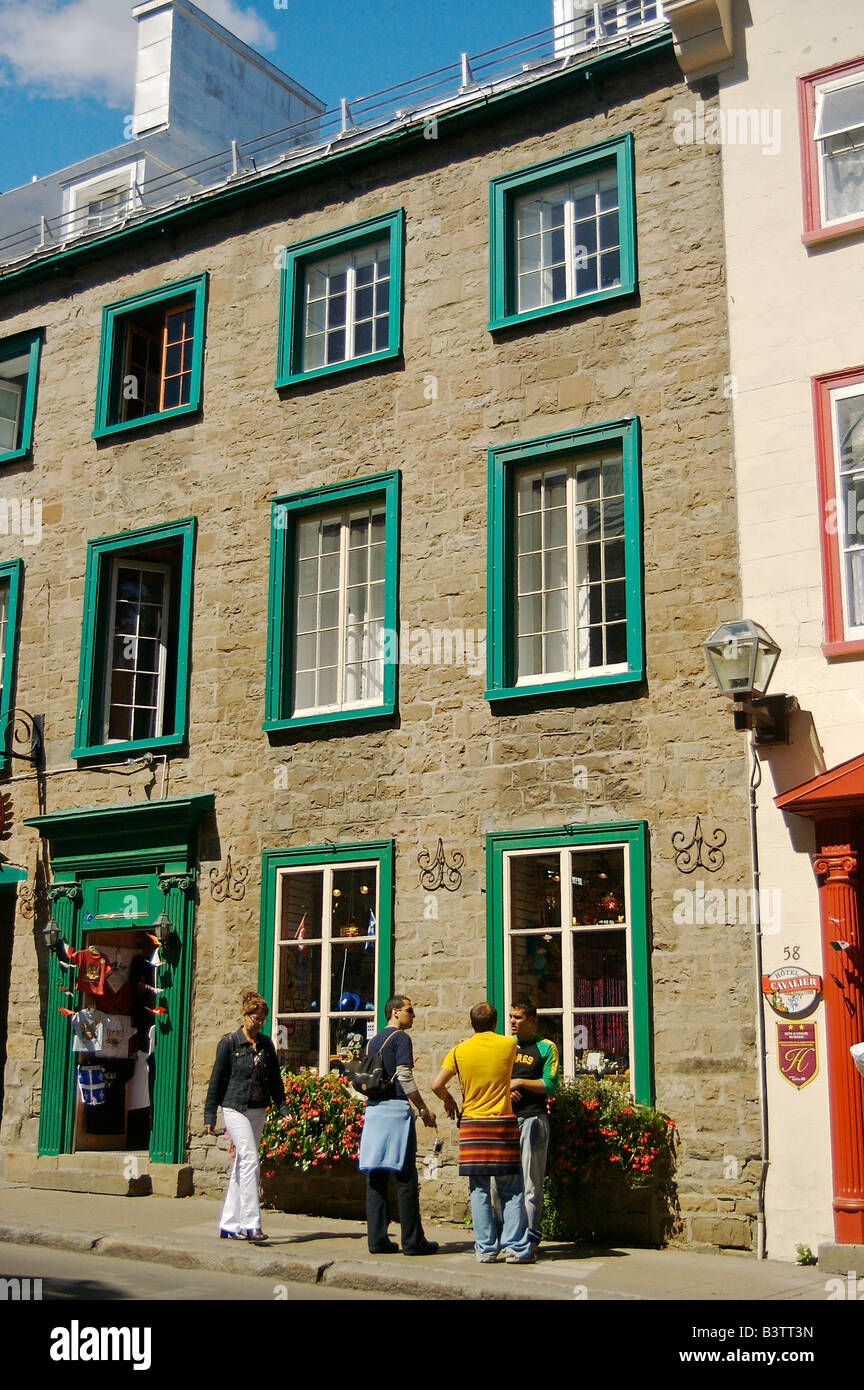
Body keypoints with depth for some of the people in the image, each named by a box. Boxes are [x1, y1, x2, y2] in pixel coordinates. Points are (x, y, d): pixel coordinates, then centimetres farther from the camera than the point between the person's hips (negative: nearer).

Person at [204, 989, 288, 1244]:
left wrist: (284, 1109, 5)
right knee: (250, 1160, -16)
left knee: (240, 1167, 9)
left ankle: (228, 1225, 16)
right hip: (235, 1108, -5)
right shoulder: (229, 1043, -3)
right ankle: (251, 1225, -17)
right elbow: (216, 1080, -1)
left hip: (258, 1112, 5)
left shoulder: (266, 1045, 11)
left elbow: (275, 1080, 15)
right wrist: (209, 1116, -2)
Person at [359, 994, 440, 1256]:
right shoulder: (401, 1038, -5)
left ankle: (377, 1239, 6)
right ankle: (412, 1241, 0)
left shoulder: (372, 1042, 18)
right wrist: (425, 1111, -8)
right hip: (396, 1108, -7)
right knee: (406, 1178, -3)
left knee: (376, 1177, 6)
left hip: (373, 1110, 7)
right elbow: (405, 1079, -13)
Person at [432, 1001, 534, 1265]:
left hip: (472, 1125, 1)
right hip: (503, 1124, -1)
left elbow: (437, 1085, -3)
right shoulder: (508, 1045, 0)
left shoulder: (460, 1051, 0)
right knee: (511, 1190, 4)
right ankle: (516, 1248, 1)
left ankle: (485, 1248, 5)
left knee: (479, 1190, 5)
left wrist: (448, 1100, 16)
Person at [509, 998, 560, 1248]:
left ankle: (531, 1235, 1)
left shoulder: (546, 1047, 2)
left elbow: (550, 1085, -4)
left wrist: (519, 1082, -8)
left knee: (531, 1180, -3)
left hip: (532, 1117, -4)